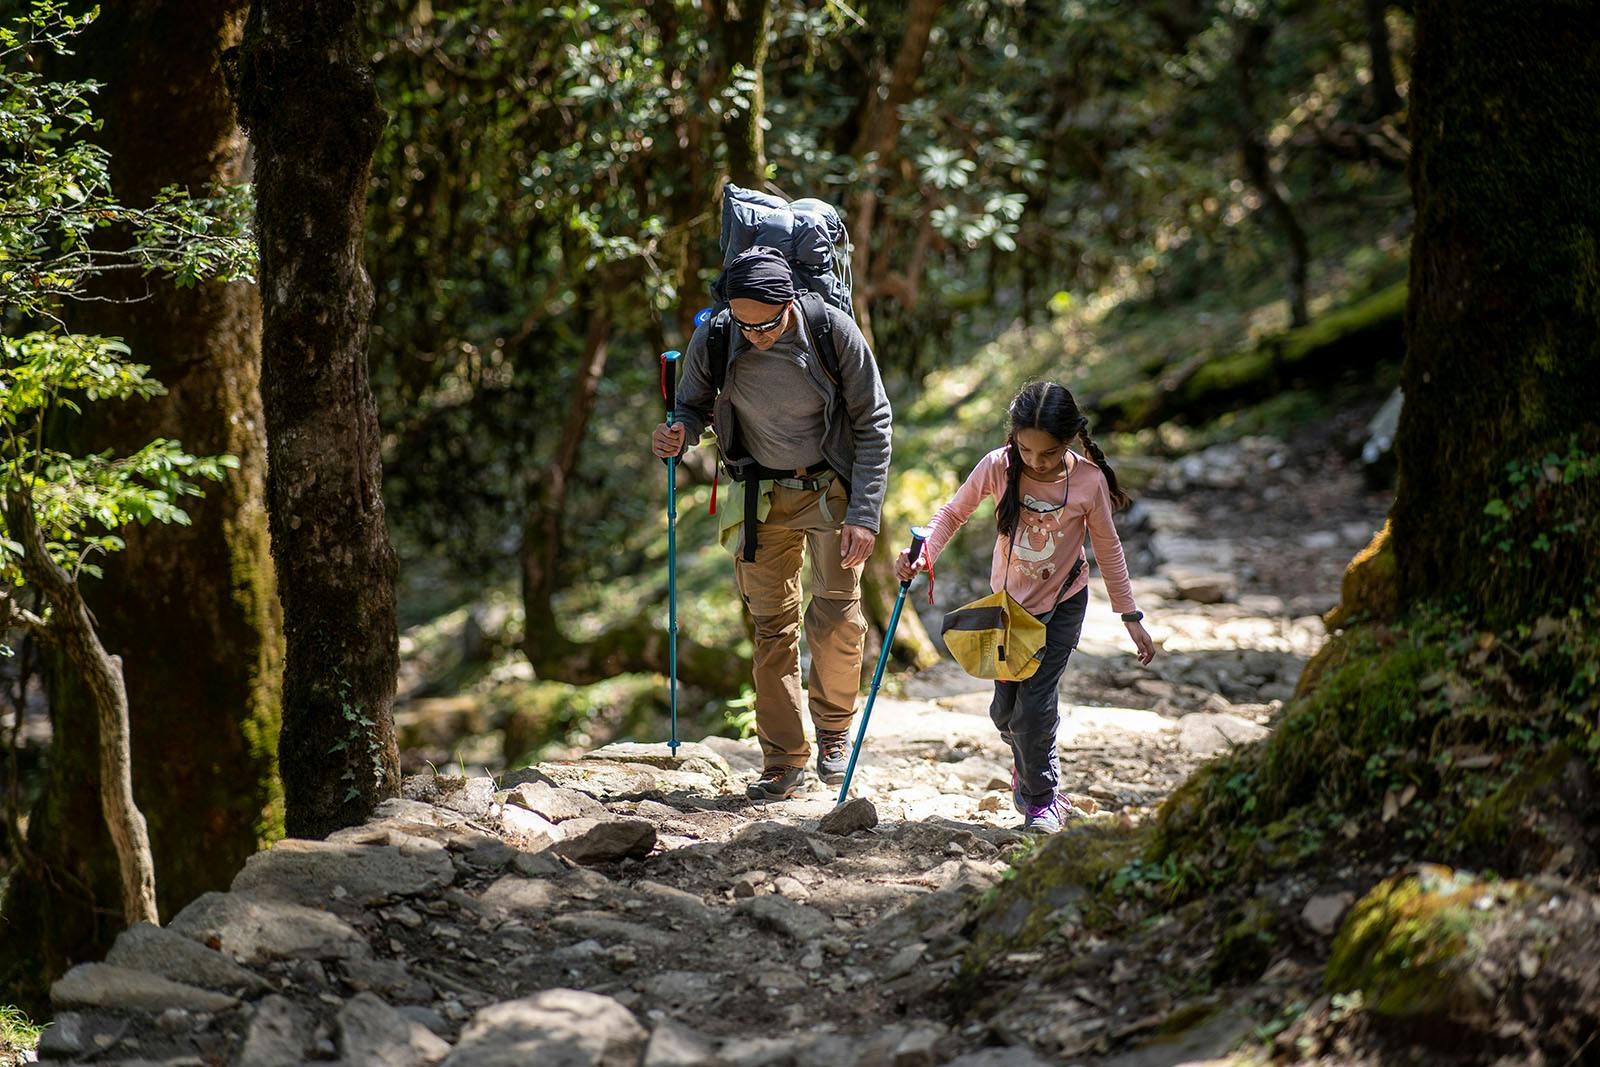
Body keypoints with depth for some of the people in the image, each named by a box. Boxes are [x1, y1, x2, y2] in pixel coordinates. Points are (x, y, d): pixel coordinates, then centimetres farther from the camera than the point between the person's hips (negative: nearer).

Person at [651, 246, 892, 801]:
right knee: (771, 622, 2)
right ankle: (783, 762, 9)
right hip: (761, 492, 2)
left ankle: (834, 729, 12)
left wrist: (864, 515, -16)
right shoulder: (712, 340, -16)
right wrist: (678, 434, -24)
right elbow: (693, 405, 2)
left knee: (837, 609, -13)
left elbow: (873, 423, -12)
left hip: (831, 485, -2)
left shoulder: (834, 332, -20)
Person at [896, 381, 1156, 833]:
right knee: (1006, 707, 7)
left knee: (1034, 706, -11)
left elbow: (1108, 550, -7)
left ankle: (1041, 798, 11)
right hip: (1009, 600, 2)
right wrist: (924, 557, -22)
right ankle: (1029, 772, 39)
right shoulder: (999, 466, -19)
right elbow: (953, 513, -5)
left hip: (1062, 604, -2)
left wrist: (1131, 617, -3)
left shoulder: (1089, 481, -20)